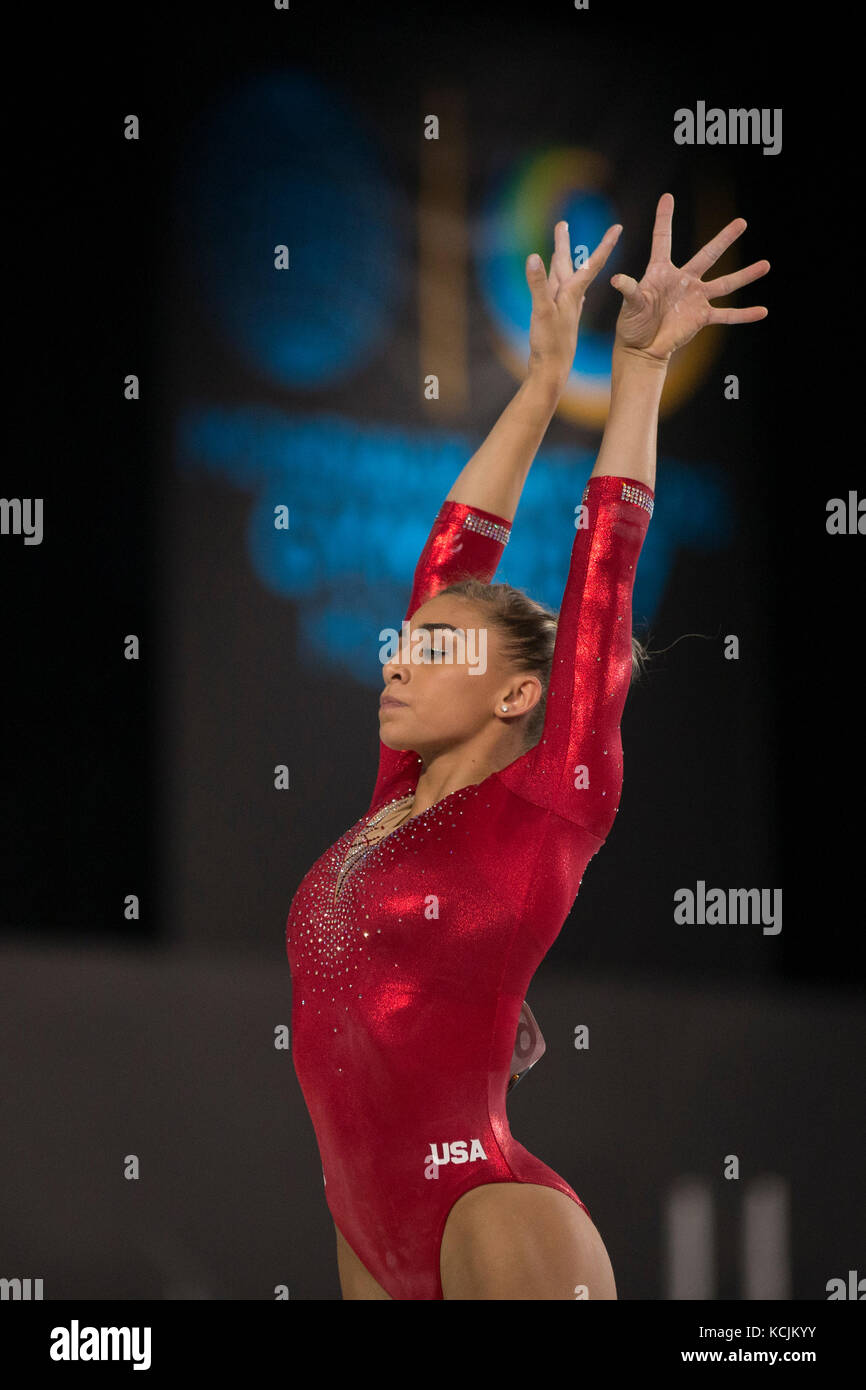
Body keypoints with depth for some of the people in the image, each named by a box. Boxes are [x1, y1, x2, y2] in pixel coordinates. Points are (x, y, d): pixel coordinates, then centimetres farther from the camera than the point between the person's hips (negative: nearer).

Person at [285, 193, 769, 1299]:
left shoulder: (548, 812, -3)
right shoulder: (396, 799, 13)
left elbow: (600, 575, -3)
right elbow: (452, 556, 17)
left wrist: (639, 368, 0)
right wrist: (543, 381, 22)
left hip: (496, 1227, -7)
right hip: (374, 1240, 7)